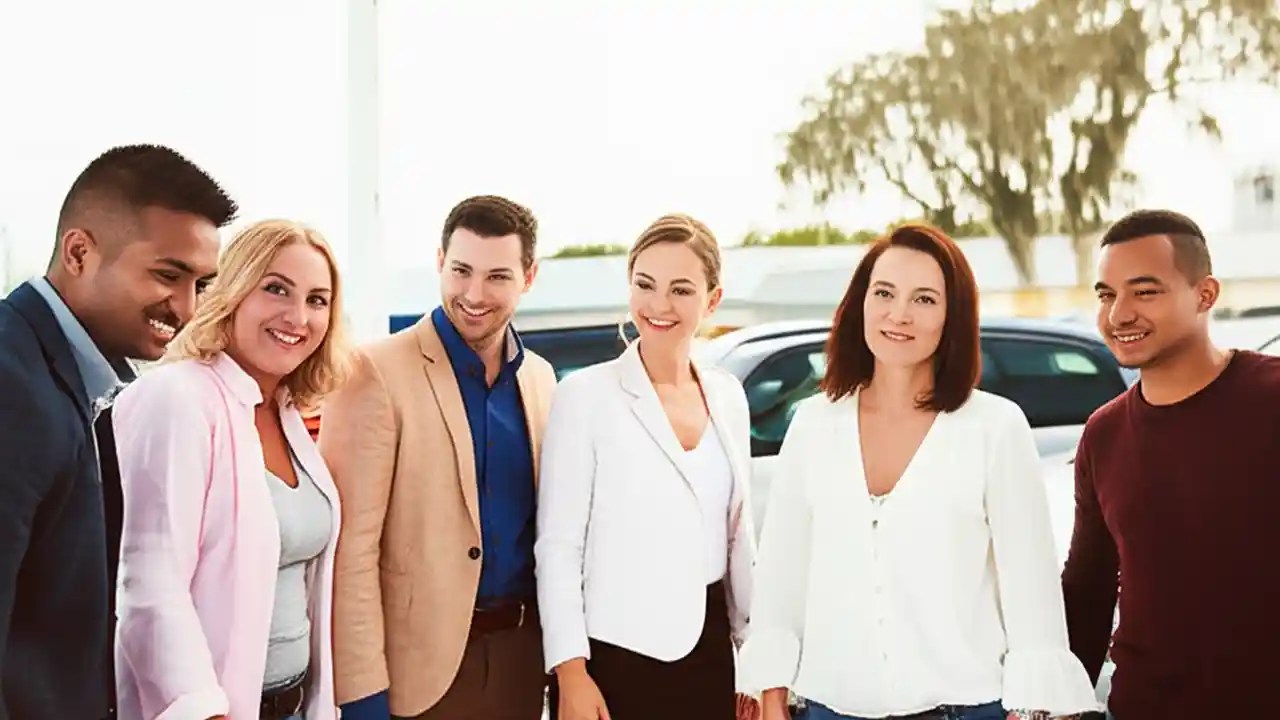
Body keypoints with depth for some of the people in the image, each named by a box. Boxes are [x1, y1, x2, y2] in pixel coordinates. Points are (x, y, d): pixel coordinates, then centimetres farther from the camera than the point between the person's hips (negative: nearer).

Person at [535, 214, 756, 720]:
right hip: (616, 653, -5)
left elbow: (738, 533, 13)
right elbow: (557, 545, -10)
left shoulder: (728, 395, 7)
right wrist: (571, 673, -14)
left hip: (709, 649, 5)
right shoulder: (585, 394, -9)